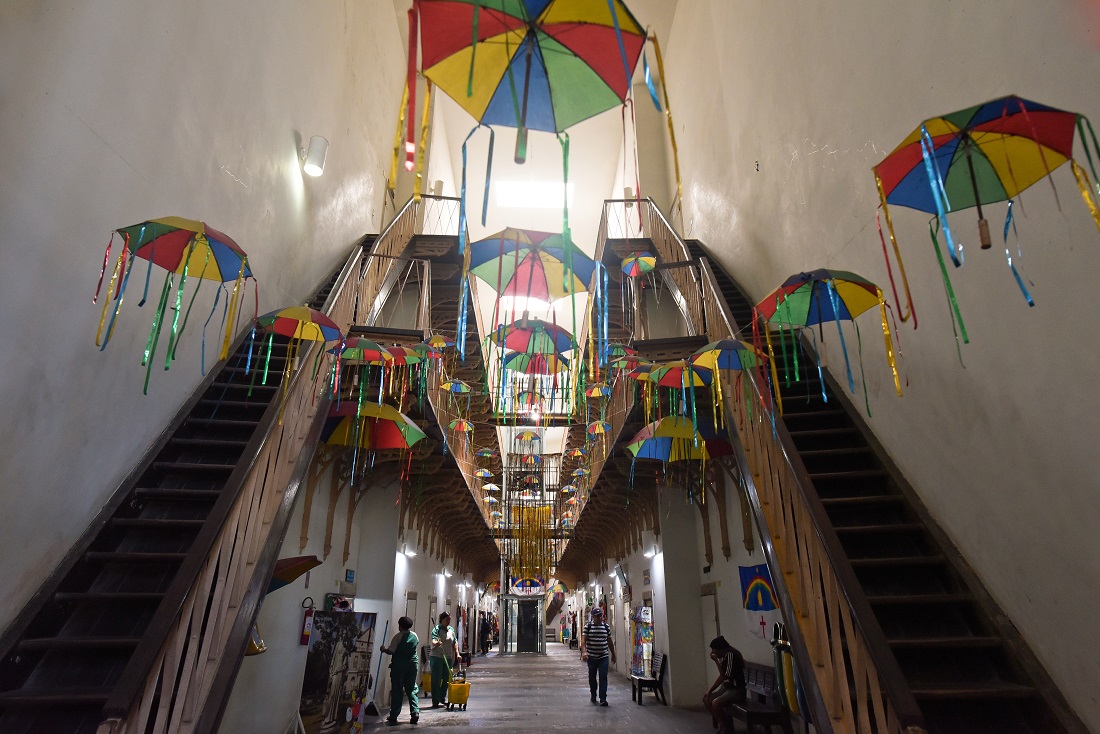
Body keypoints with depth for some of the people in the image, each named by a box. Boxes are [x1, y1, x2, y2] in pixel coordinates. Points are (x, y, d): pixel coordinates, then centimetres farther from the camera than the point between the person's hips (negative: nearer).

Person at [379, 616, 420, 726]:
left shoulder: (398, 636, -11)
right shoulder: (415, 636, 5)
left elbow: (391, 651, -13)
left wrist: (383, 649, 6)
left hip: (399, 665, -4)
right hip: (413, 664, 4)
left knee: (397, 690, 5)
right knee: (412, 689, 11)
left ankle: (393, 716, 9)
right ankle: (415, 713, 2)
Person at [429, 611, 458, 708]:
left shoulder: (451, 629, 10)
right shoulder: (437, 629, -10)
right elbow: (433, 641, -25)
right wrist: (436, 643, -47)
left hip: (448, 658, 6)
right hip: (437, 657, -6)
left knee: (446, 679, 12)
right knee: (436, 679, -2)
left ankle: (443, 698, 25)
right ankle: (435, 701, 3)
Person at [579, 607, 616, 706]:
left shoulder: (606, 627, 3)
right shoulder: (588, 626, -5)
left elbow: (610, 641, 12)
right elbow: (583, 640, -12)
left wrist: (613, 654, 16)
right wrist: (584, 652, -26)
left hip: (603, 657, 1)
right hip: (591, 657, -1)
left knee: (603, 677, -7)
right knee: (592, 677, 13)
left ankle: (603, 699, -5)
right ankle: (593, 696, 31)